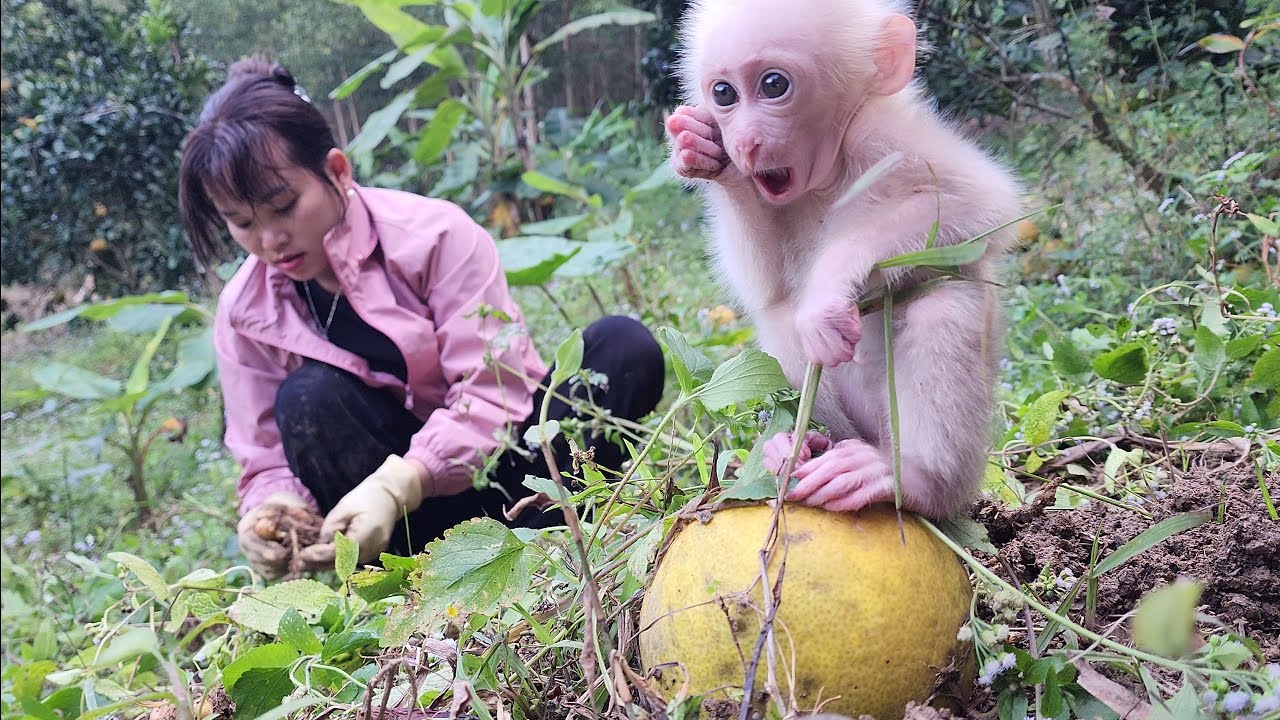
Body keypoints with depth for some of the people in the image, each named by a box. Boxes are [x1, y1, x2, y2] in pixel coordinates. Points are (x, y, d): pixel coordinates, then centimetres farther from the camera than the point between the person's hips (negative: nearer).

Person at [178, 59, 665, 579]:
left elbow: (495, 395, -22)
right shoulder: (243, 313, -3)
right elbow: (269, 460, -1)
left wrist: (396, 485, -38)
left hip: (502, 454, -1)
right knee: (307, 399, -27)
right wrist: (272, 511, -27)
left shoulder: (434, 234, -15)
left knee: (624, 347, -25)